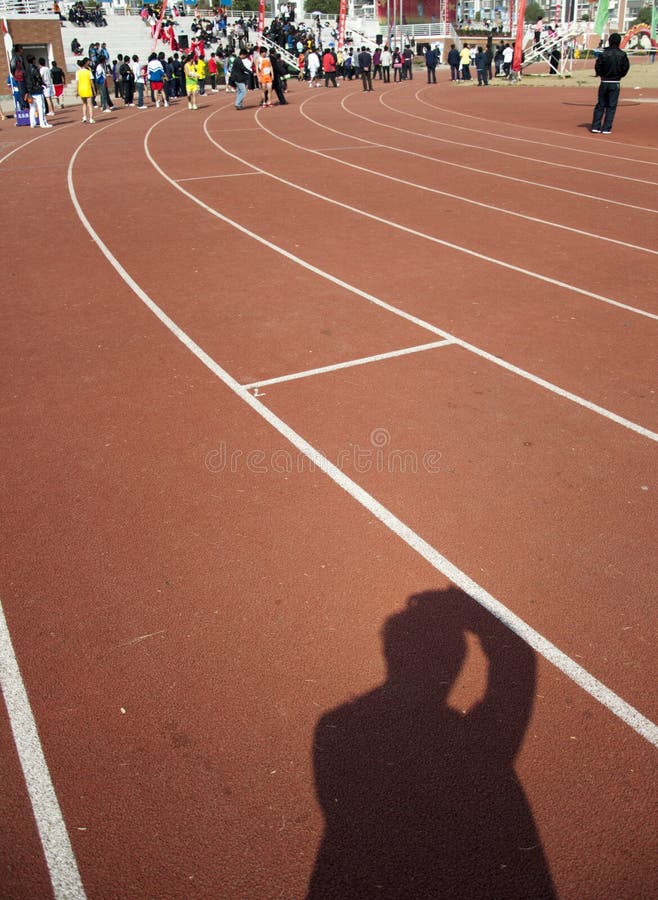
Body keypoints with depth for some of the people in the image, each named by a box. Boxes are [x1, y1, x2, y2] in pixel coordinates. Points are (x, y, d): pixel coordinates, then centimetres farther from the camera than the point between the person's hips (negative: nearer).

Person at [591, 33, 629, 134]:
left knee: (600, 105, 9)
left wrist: (601, 75, 10)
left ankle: (595, 126, 5)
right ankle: (606, 128, 1)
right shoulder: (622, 55, -3)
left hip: (604, 82, 0)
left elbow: (597, 67, -8)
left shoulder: (604, 53, -7)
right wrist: (619, 75, 14)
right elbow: (626, 68, -3)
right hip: (616, 83, 0)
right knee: (611, 106, 4)